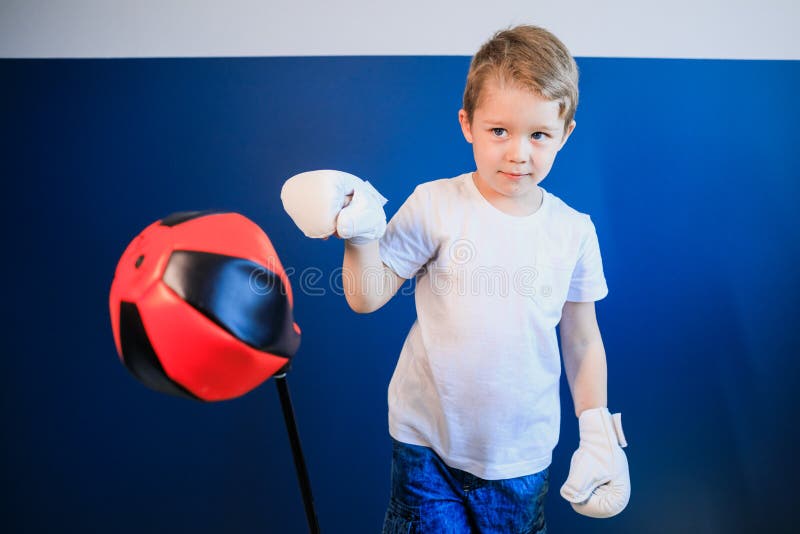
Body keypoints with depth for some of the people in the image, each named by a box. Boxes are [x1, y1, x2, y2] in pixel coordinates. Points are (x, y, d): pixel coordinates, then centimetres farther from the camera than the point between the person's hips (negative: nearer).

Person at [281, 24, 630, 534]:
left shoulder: (575, 231, -5)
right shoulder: (435, 205, -13)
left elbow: (582, 339, 4)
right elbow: (368, 298, -10)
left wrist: (598, 432, 3)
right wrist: (361, 235, -26)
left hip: (522, 455, 2)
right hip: (426, 440, -2)